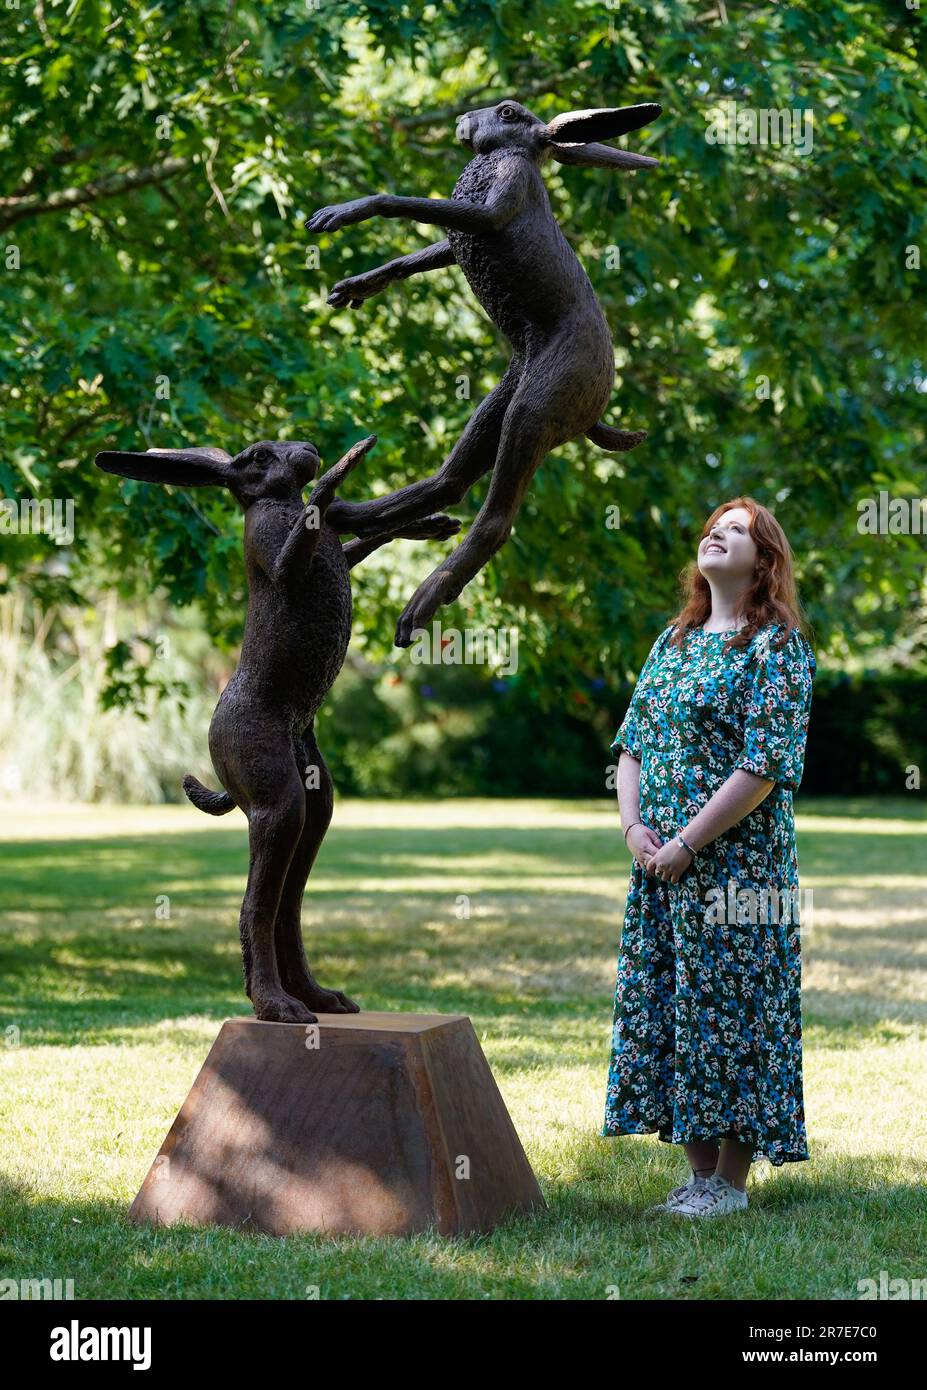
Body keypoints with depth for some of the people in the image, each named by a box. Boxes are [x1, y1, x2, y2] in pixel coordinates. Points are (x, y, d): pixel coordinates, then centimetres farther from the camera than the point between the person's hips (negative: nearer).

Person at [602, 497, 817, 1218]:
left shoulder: (777, 646, -7)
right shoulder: (675, 639, 14)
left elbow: (765, 765, -15)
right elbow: (633, 740, 15)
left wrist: (687, 842, -17)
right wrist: (633, 825, -1)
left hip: (737, 857, -7)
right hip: (660, 861, 7)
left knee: (730, 1005, -3)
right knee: (662, 1002, 8)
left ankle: (731, 1180, 6)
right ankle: (699, 1170, 18)